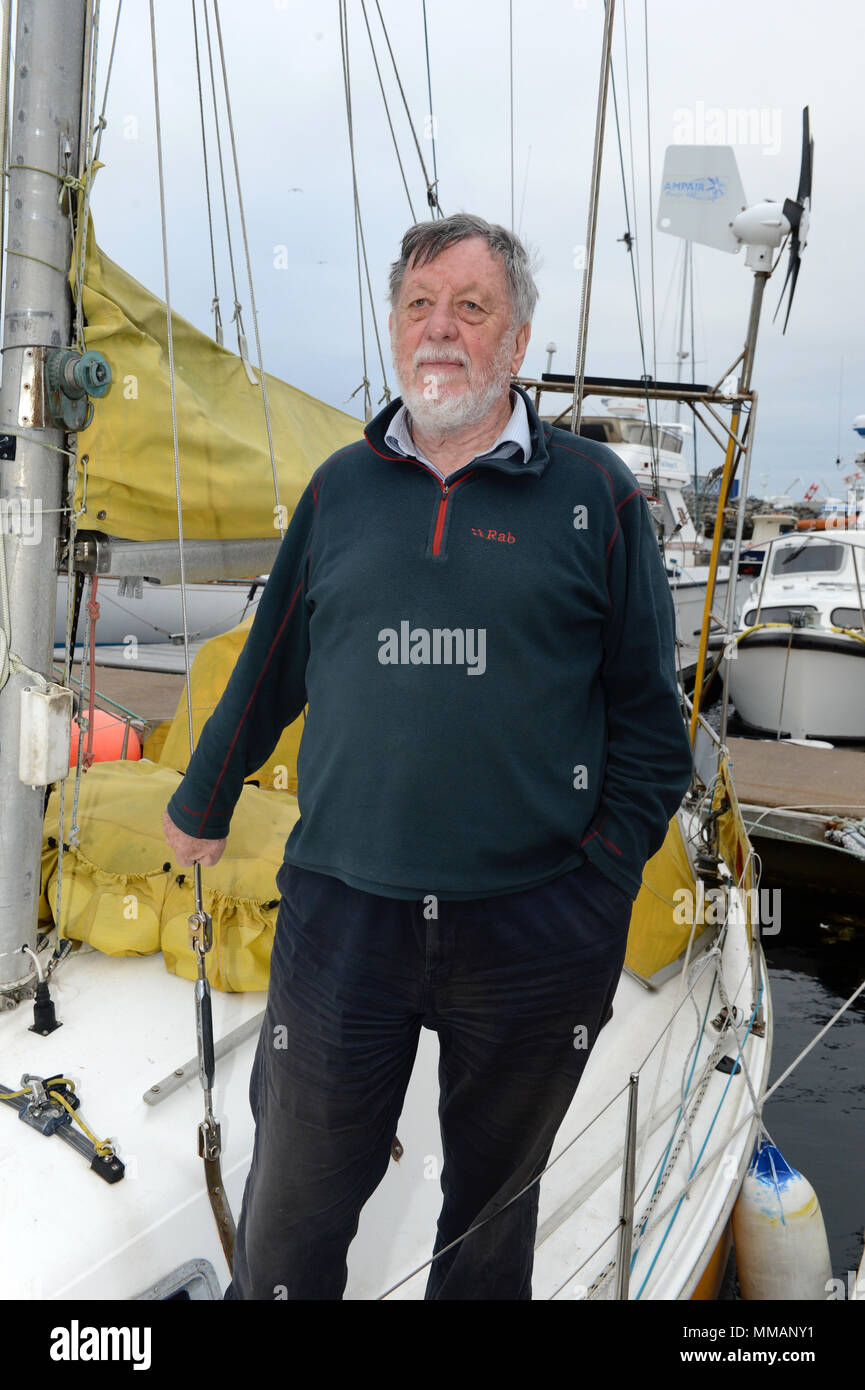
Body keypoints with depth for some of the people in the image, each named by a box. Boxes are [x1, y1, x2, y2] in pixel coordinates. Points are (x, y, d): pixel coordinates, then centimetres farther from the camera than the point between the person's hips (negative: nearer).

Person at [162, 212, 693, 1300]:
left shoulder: (595, 493, 1)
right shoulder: (341, 486, 7)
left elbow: (647, 710, 2)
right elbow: (268, 671, 17)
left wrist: (602, 884, -3)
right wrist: (202, 805, 25)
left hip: (534, 925, -1)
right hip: (342, 911, 2)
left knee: (496, 1196, 19)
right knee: (292, 1212, 11)